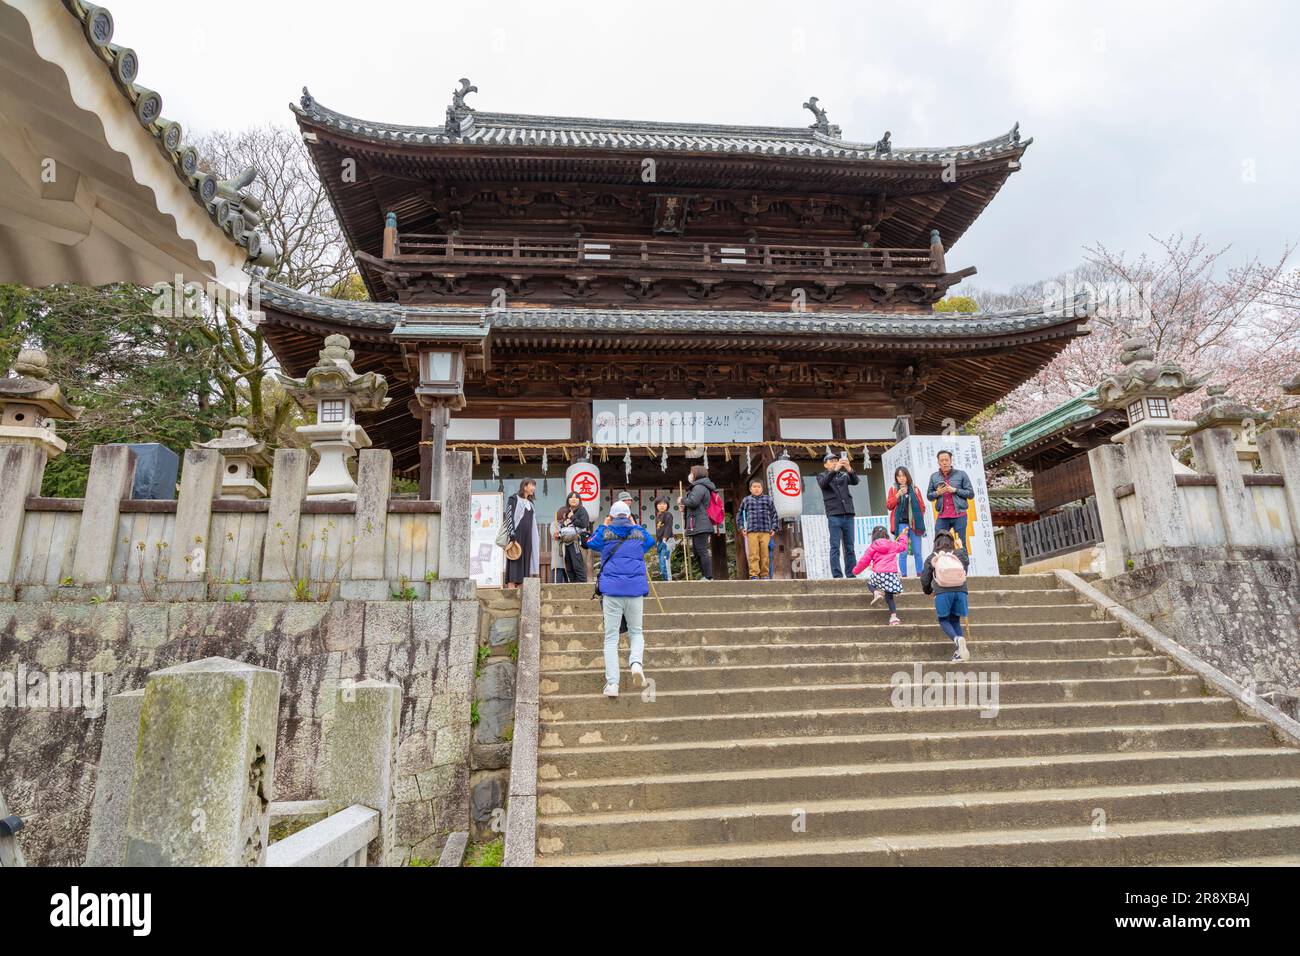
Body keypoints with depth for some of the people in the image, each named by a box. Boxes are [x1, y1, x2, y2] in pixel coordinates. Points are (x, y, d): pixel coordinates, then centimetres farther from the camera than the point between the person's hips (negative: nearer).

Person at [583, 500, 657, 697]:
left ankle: (612, 683, -6)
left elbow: (589, 543, 26)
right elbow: (651, 542, 33)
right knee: (636, 632, 15)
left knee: (611, 637, 4)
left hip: (611, 590, -1)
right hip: (636, 590, 1)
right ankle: (636, 662, -14)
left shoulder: (604, 532, 5)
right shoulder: (639, 532, 9)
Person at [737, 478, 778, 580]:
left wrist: (773, 528, 7)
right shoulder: (746, 500, 15)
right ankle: (754, 575, -9)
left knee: (765, 554, -2)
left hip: (765, 532, 1)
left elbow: (774, 515, 16)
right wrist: (741, 528, 9)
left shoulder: (768, 499, 15)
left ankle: (764, 575, 4)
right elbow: (739, 515, 19)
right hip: (751, 531, 0)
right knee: (753, 554, -8)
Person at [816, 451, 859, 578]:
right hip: (834, 515, -3)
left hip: (848, 515, 3)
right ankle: (837, 575, -7)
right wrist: (835, 470, -28)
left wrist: (849, 469, -22)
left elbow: (855, 481, -3)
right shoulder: (822, 476, 9)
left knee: (849, 547, 4)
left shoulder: (843, 475, 16)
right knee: (835, 547, -6)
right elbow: (823, 483, -14)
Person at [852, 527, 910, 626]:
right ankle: (894, 615, -5)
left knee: (869, 582, 25)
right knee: (888, 595, 10)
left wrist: (855, 571, 26)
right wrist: (903, 536, 57)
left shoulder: (872, 547, 8)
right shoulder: (893, 545, 16)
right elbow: (903, 546, 38)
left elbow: (864, 561, 12)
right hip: (892, 573, 3)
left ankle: (876, 592, -7)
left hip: (879, 573, -3)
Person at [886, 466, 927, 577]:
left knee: (917, 552, 2)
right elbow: (888, 506, 1)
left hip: (914, 524, 2)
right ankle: (904, 575, -4)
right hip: (902, 524, -1)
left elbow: (922, 506, 14)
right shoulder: (893, 489, 9)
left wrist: (920, 520, 3)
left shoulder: (915, 489, 12)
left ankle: (920, 574, 7)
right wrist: (898, 495, -11)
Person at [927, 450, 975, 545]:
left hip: (959, 516, -2)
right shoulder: (934, 477, 11)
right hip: (942, 517, 2)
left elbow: (971, 494, 2)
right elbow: (929, 495, 14)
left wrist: (955, 490, -11)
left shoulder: (961, 474, 4)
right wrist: (937, 493, -7)